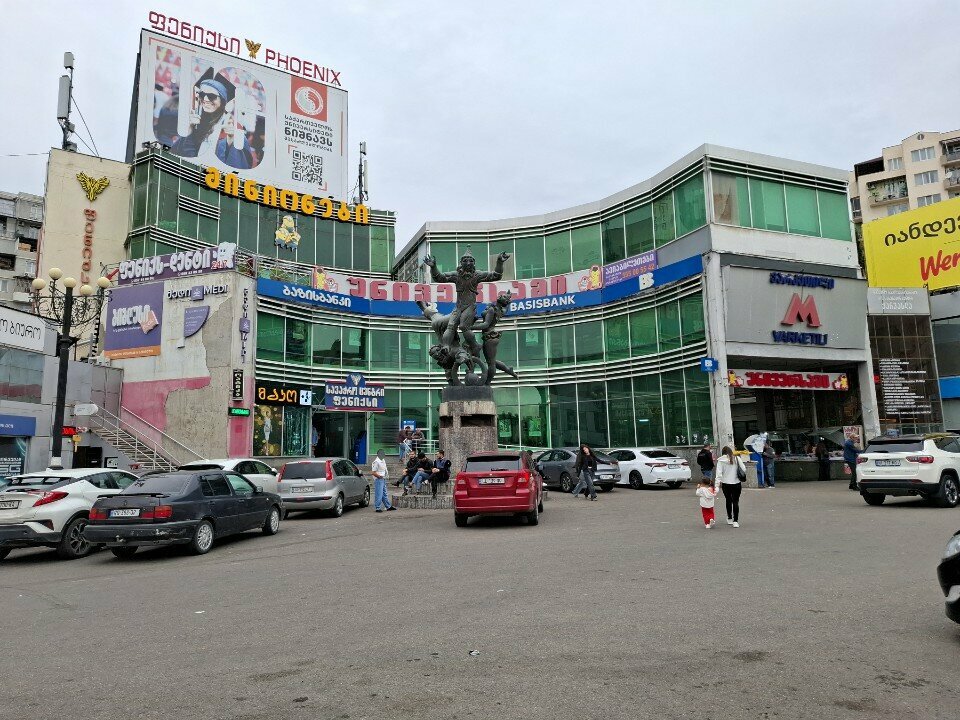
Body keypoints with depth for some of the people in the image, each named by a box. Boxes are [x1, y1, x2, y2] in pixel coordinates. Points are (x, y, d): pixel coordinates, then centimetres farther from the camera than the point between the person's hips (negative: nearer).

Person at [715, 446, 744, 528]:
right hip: (737, 483, 0)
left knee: (728, 501, 16)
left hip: (726, 484, 0)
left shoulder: (721, 460, -6)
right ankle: (735, 521, 0)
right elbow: (744, 470, -1)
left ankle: (729, 519, 27)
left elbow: (719, 473, -11)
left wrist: (717, 484, -11)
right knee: (736, 501, 5)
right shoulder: (737, 458, -1)